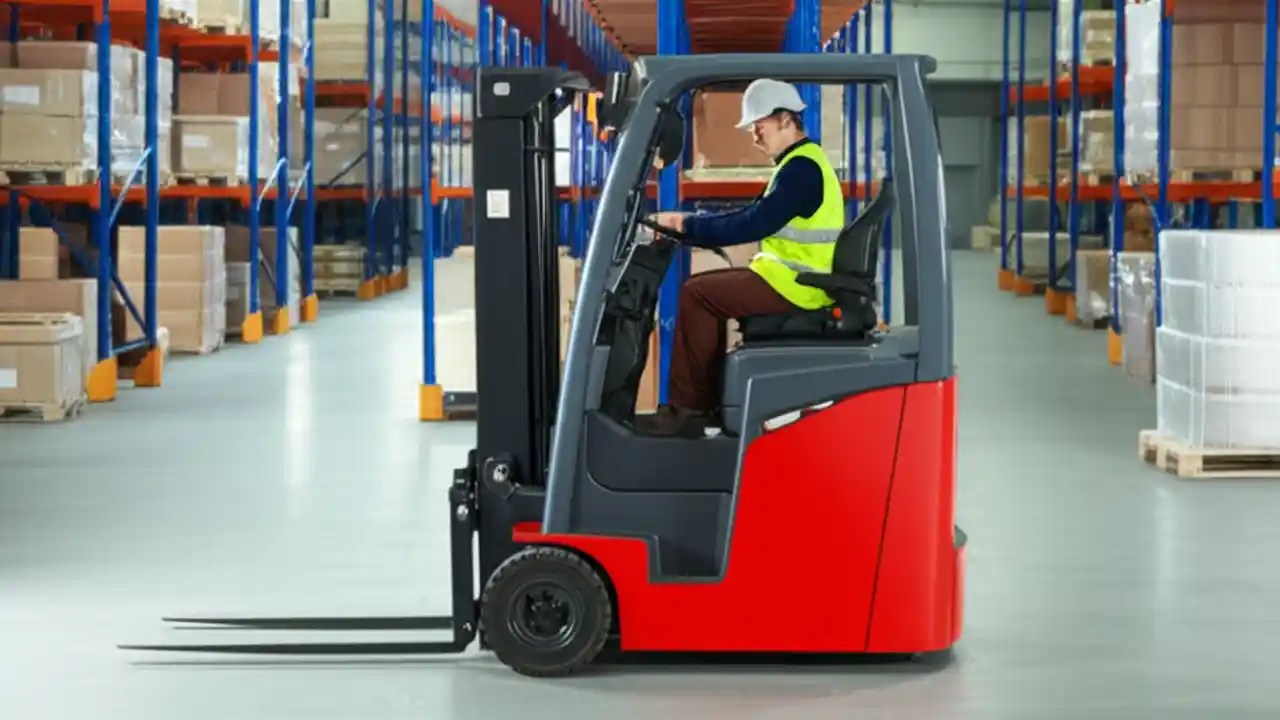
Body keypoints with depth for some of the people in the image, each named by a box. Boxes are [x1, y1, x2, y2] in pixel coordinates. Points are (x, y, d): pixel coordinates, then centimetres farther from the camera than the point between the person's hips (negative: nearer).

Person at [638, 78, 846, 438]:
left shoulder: (802, 168, -17)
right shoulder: (799, 164, 17)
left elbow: (755, 224, -23)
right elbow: (752, 215, 17)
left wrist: (689, 226, -17)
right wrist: (691, 223, 6)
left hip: (794, 285, -10)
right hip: (790, 277, 10)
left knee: (696, 294, -12)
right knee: (704, 286, 11)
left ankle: (688, 409, -8)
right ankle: (707, 398, 9)